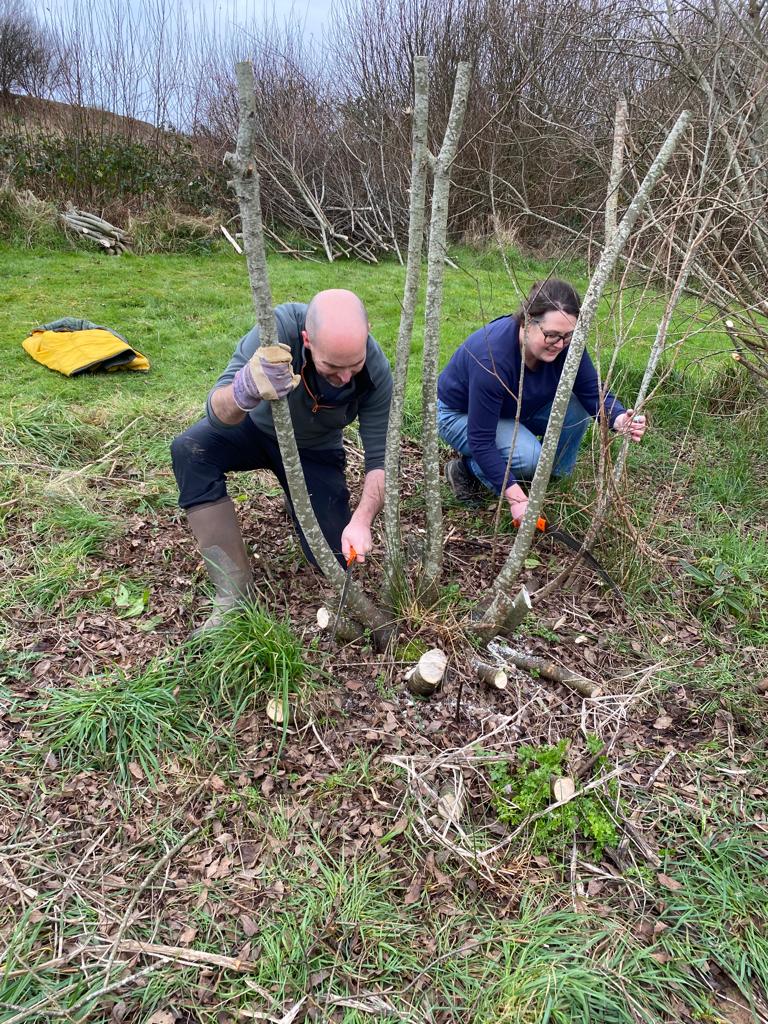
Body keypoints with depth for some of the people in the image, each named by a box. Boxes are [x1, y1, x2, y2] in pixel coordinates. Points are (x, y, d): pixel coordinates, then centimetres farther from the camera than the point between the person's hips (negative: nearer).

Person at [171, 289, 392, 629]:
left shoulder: (375, 372, -30)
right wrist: (245, 390, -62)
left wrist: (362, 520, -39)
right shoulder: (280, 327, -36)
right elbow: (217, 415, -39)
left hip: (316, 451, 1)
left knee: (334, 558, -11)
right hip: (257, 429, 0)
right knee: (189, 450, -31)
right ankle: (234, 597, -24)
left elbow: (380, 459, -23)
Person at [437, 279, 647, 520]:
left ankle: (555, 481, 3)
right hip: (461, 414, -6)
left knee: (576, 408, -19)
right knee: (527, 455, -32)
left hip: (515, 409, 6)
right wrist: (516, 497, -40)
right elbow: (481, 440, -36)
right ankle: (467, 469, -4)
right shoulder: (492, 357, -38)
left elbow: (593, 392, -16)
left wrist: (619, 420, -39)